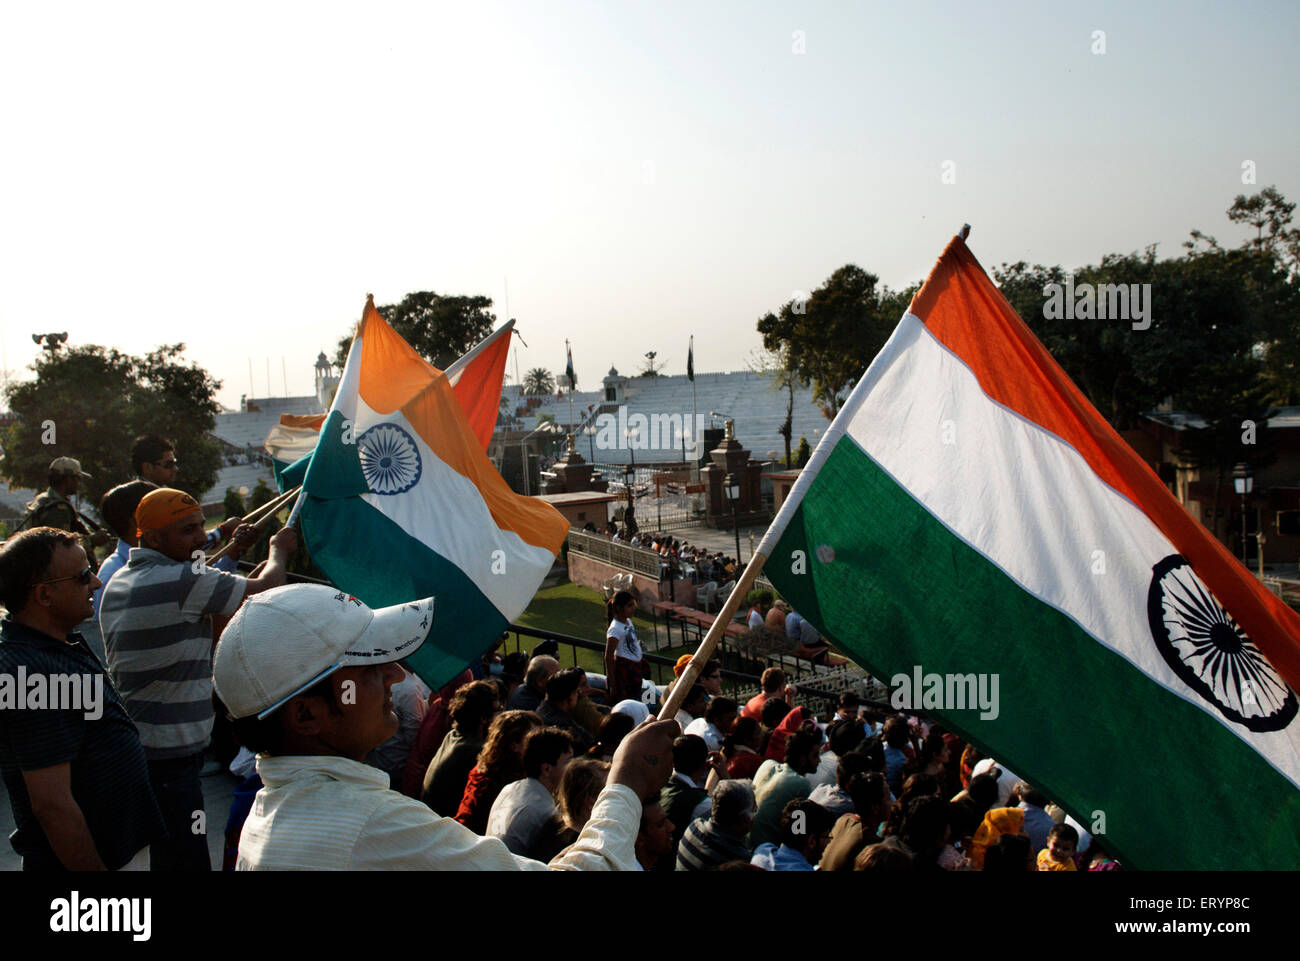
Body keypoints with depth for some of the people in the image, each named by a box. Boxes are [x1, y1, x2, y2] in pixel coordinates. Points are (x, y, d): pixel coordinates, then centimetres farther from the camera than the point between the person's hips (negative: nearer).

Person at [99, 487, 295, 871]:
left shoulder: (118, 582, 11)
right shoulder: (181, 581, -19)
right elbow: (264, 591, -11)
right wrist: (279, 552, 10)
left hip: (128, 745, 10)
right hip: (168, 752, -10)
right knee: (184, 860, -4)